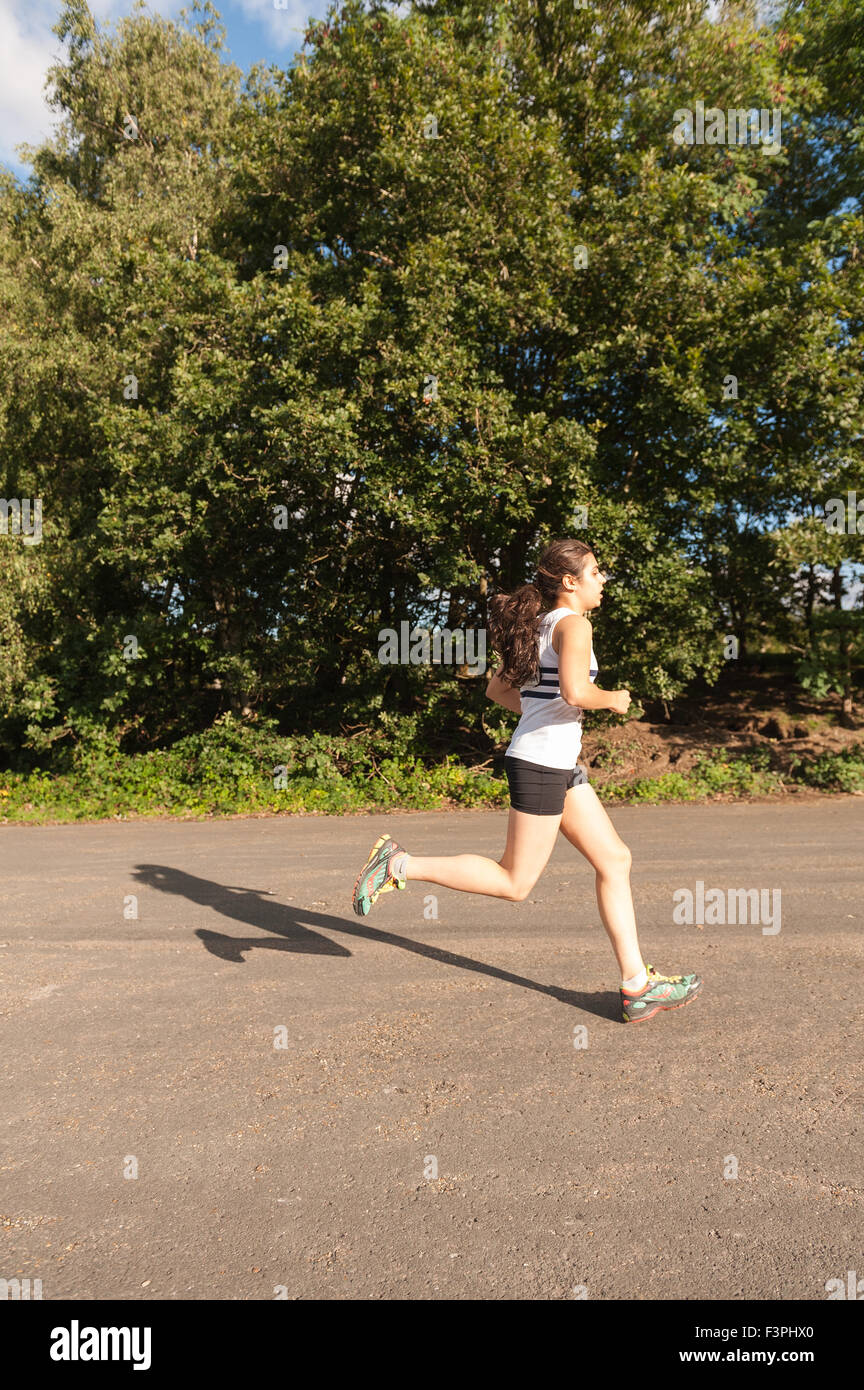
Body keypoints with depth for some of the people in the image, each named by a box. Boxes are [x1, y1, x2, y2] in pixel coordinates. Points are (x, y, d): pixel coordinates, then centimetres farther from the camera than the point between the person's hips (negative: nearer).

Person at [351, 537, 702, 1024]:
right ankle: (400, 864, 3)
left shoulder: (538, 624, 15)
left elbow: (497, 688, 19)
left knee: (615, 859, 11)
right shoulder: (573, 624, -11)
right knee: (515, 883, 0)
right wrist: (612, 700, -8)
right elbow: (575, 692, -28)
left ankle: (637, 985, 17)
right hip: (542, 765, -10)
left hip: (562, 765, 10)